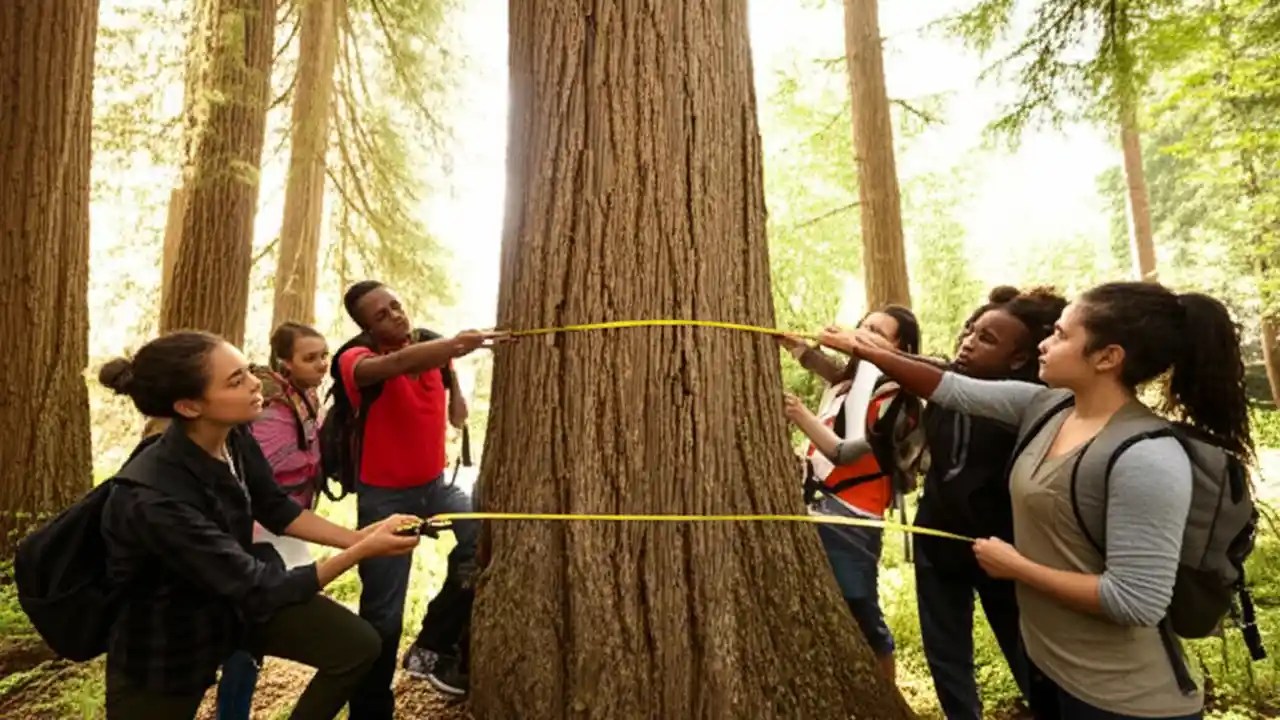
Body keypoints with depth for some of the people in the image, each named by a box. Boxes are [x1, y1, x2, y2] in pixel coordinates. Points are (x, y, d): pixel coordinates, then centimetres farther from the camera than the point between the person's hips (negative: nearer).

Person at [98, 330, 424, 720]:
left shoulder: (234, 437, -16)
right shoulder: (153, 498, -36)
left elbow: (276, 510, 0)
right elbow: (261, 590, -30)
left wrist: (358, 537, -11)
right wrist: (362, 552, -26)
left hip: (236, 595, 6)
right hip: (166, 641, -6)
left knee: (359, 644, 0)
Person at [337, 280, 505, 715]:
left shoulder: (429, 344, -2)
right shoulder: (357, 359, -17)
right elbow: (398, 363, -42)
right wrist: (457, 343, -55)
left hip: (435, 483, 4)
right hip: (384, 495, -4)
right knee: (383, 612, 3)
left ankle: (433, 647, 4)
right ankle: (371, 708, 28)